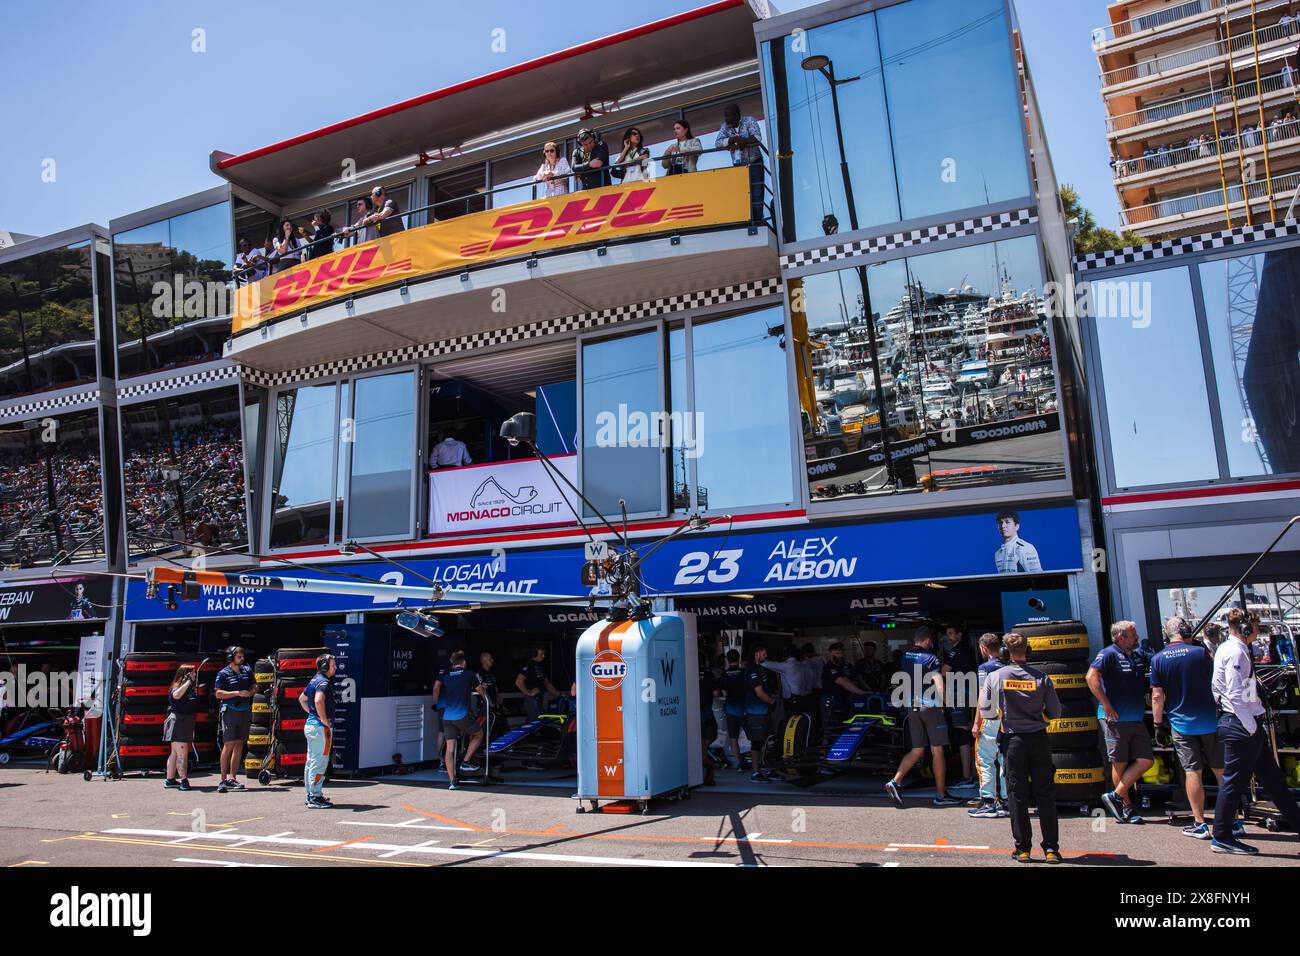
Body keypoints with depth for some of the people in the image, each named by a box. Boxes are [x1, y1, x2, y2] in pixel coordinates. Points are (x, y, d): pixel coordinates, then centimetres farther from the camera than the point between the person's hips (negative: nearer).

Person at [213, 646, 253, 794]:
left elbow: (254, 686, 23)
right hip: (230, 711, -5)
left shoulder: (247, 670, 12)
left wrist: (250, 692, 2)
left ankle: (232, 778, 14)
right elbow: (218, 694, -8)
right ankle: (223, 780, -3)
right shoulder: (223, 673, -3)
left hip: (245, 712, 5)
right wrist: (238, 693, -14)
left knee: (239, 745, 7)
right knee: (228, 745, -9)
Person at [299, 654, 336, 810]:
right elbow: (318, 700, -33)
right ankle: (315, 798, -4)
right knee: (320, 762, -6)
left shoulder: (314, 680, 15)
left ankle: (311, 794, 24)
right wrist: (324, 720, -23)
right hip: (321, 727, -10)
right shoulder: (324, 682, -16)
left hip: (310, 724, 10)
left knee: (312, 761, 15)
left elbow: (302, 699, 28)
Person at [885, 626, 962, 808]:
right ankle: (941, 795, 10)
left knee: (917, 751, 10)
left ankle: (895, 782, -6)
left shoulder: (904, 657, 8)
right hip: (930, 706, -6)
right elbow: (939, 685, -19)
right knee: (937, 751, 4)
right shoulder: (930, 658, -10)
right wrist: (942, 704, -2)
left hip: (912, 707, 6)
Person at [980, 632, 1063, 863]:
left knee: (1017, 795, 6)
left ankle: (1022, 849, 7)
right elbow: (1055, 712, 2)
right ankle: (1051, 848, 7)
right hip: (1039, 739, 1)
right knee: (1045, 794, 7)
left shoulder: (995, 677, -4)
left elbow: (986, 712, -3)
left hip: (1013, 740, -1)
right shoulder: (1041, 677, -3)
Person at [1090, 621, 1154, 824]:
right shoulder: (1109, 654, -10)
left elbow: (1143, 683, 30)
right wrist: (1106, 705, -22)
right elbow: (1091, 677, -22)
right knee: (1120, 764, 2)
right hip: (1116, 719, -7)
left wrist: (1144, 701, 14)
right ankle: (1127, 807, 14)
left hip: (1137, 719, 7)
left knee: (1146, 761, 3)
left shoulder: (1138, 656, 13)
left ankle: (1116, 796, 11)